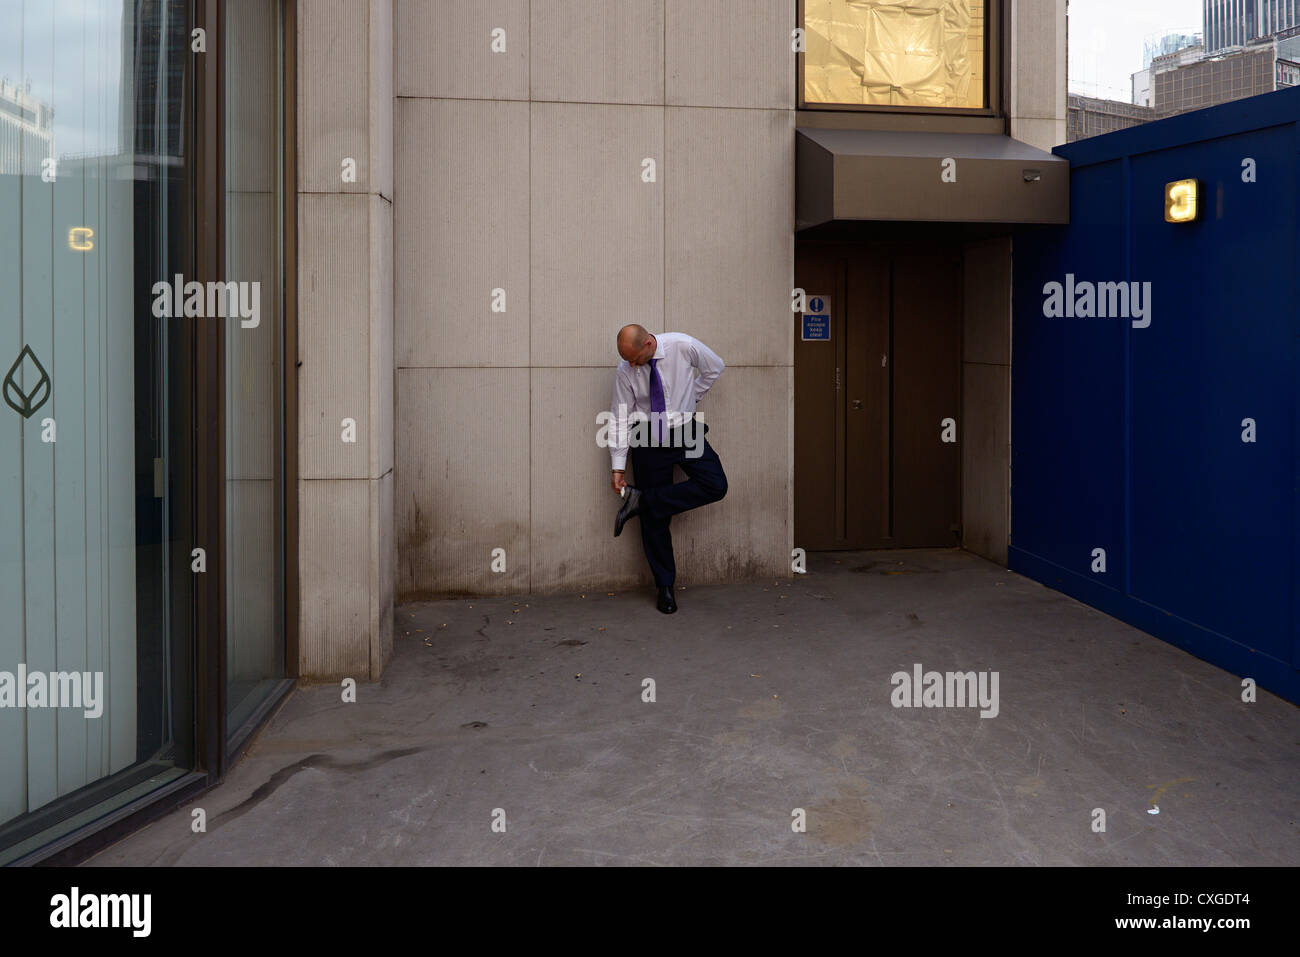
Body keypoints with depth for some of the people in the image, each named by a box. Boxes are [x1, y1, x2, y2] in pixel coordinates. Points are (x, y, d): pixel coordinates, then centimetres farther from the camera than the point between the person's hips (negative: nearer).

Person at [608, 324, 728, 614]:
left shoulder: (683, 346, -15)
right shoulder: (624, 371, -11)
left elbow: (715, 368, 5)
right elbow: (621, 419, -4)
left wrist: (691, 398, 5)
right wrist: (618, 466, -5)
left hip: (685, 431, 1)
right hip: (647, 438, -1)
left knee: (715, 485, -21)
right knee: (654, 519, -1)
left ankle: (642, 501, -12)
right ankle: (665, 587, 11)